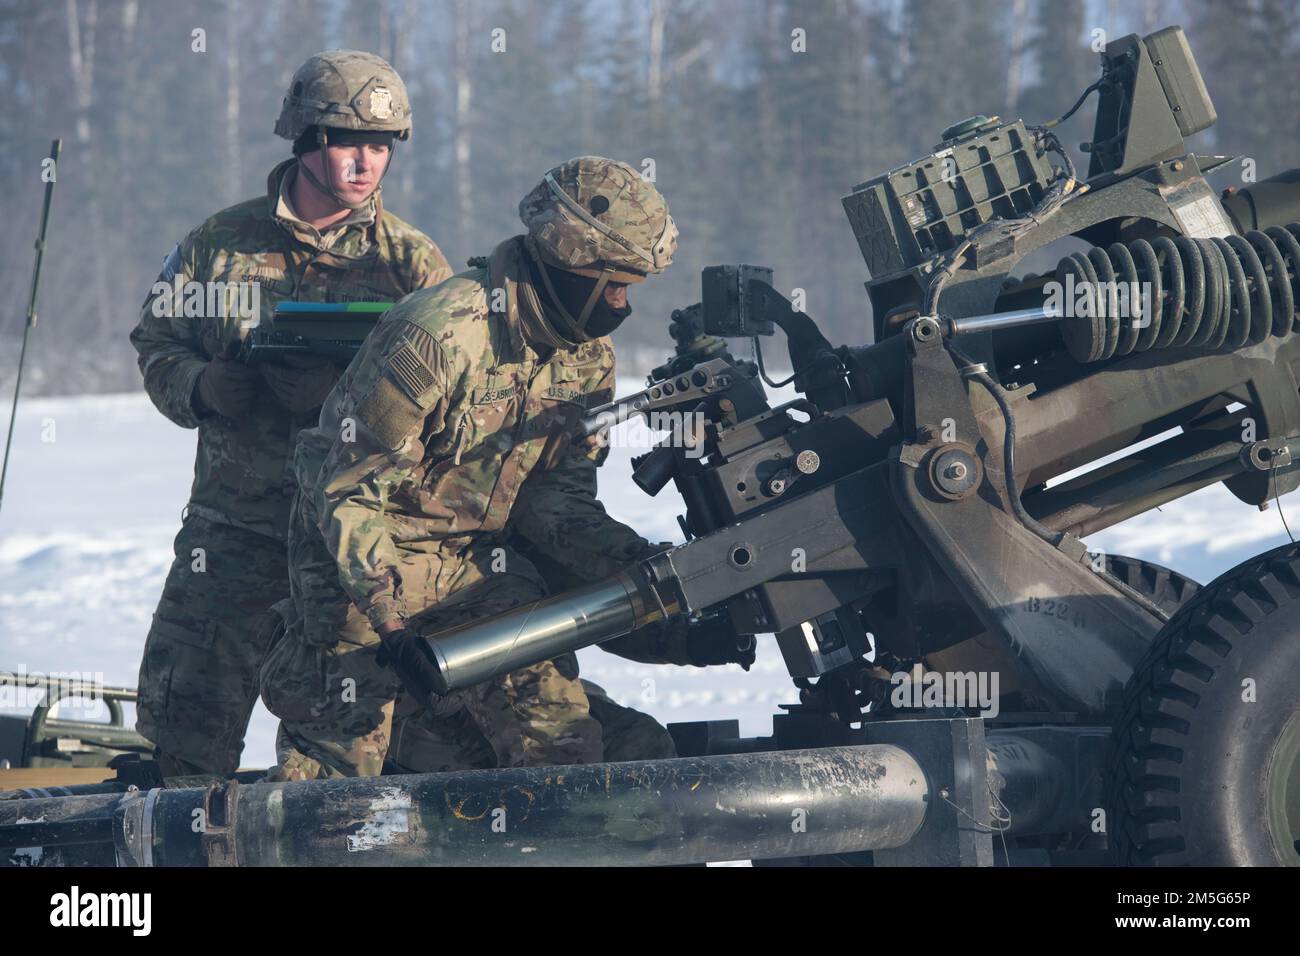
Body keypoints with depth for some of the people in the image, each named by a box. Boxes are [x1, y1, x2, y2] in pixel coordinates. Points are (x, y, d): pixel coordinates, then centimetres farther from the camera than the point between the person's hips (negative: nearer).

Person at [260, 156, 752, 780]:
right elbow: (351, 493, -20)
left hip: (480, 563, 6)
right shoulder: (441, 333, -24)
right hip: (374, 564, -6)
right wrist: (391, 618, -28)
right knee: (341, 759, -7)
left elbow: (556, 504, -3)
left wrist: (651, 569, -19)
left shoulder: (589, 358, 0)